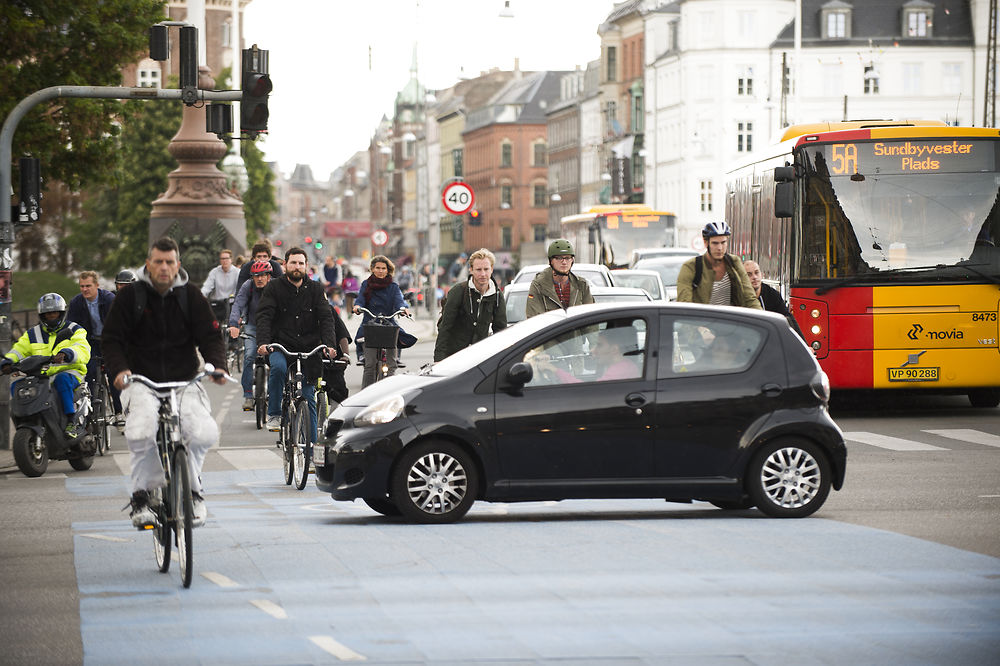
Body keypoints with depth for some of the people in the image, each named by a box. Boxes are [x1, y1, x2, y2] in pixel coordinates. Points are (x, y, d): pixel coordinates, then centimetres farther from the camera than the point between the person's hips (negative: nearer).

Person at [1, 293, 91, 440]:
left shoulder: (74, 331, 6)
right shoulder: (32, 334, 19)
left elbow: (83, 350, -13)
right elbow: (19, 349, 9)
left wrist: (65, 354, -35)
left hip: (70, 372, -4)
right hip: (40, 376, 4)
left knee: (62, 379, -39)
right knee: (16, 386, -18)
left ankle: (71, 421, -37)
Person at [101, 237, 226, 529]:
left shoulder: (191, 296, 5)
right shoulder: (130, 295, 1)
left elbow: (210, 336, 5)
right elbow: (112, 338, 1)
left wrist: (216, 365, -15)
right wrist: (118, 368, -18)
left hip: (185, 381, 1)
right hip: (141, 381, -1)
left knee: (204, 433, -23)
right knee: (141, 433, -30)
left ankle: (192, 490, 6)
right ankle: (141, 496, -6)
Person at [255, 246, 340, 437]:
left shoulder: (315, 289, 6)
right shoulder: (274, 288, 0)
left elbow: (326, 318, -2)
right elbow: (264, 316, -9)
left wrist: (330, 345, -19)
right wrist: (263, 342, -27)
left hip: (309, 349, 2)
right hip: (280, 347, -2)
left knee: (308, 397, 2)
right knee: (278, 367, -34)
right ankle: (274, 414, -17)